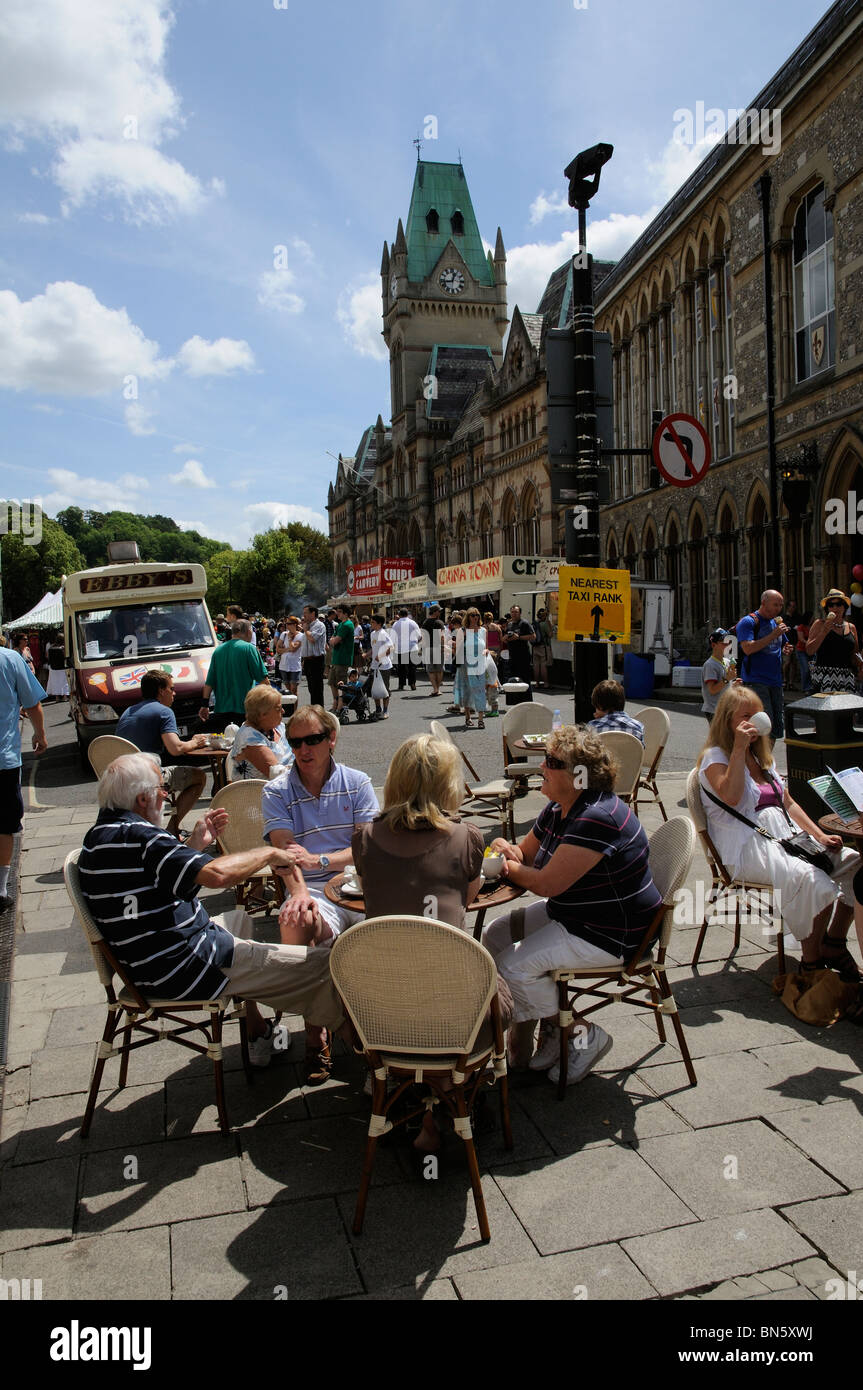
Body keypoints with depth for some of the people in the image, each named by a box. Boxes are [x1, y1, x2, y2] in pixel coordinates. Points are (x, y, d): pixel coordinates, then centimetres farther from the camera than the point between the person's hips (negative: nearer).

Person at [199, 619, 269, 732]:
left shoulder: (218, 650, 10)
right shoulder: (249, 648, -6)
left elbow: (209, 682, 10)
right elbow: (263, 679, -8)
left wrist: (205, 704, 16)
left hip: (221, 709, 5)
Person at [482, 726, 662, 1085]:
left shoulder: (597, 819, -28)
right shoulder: (557, 810, 3)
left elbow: (546, 884, -30)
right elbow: (526, 854, 15)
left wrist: (510, 867, -10)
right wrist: (507, 851, -10)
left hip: (611, 934, -10)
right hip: (570, 914, 10)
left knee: (514, 966, -17)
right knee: (494, 936, 5)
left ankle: (583, 1035, 3)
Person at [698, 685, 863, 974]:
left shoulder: (762, 757, 23)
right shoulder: (715, 756, -2)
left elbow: (788, 803, 23)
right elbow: (731, 798, -22)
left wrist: (819, 836, 9)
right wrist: (739, 748, -21)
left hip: (787, 837, 8)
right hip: (748, 847, -8)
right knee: (812, 879, -31)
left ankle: (834, 942, 6)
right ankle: (811, 963, -15)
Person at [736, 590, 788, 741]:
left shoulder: (776, 622, 18)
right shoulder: (748, 622, -5)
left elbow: (784, 646, 32)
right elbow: (748, 648, -19)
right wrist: (773, 635, -17)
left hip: (775, 682, 8)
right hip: (755, 682, -8)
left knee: (777, 728, 9)